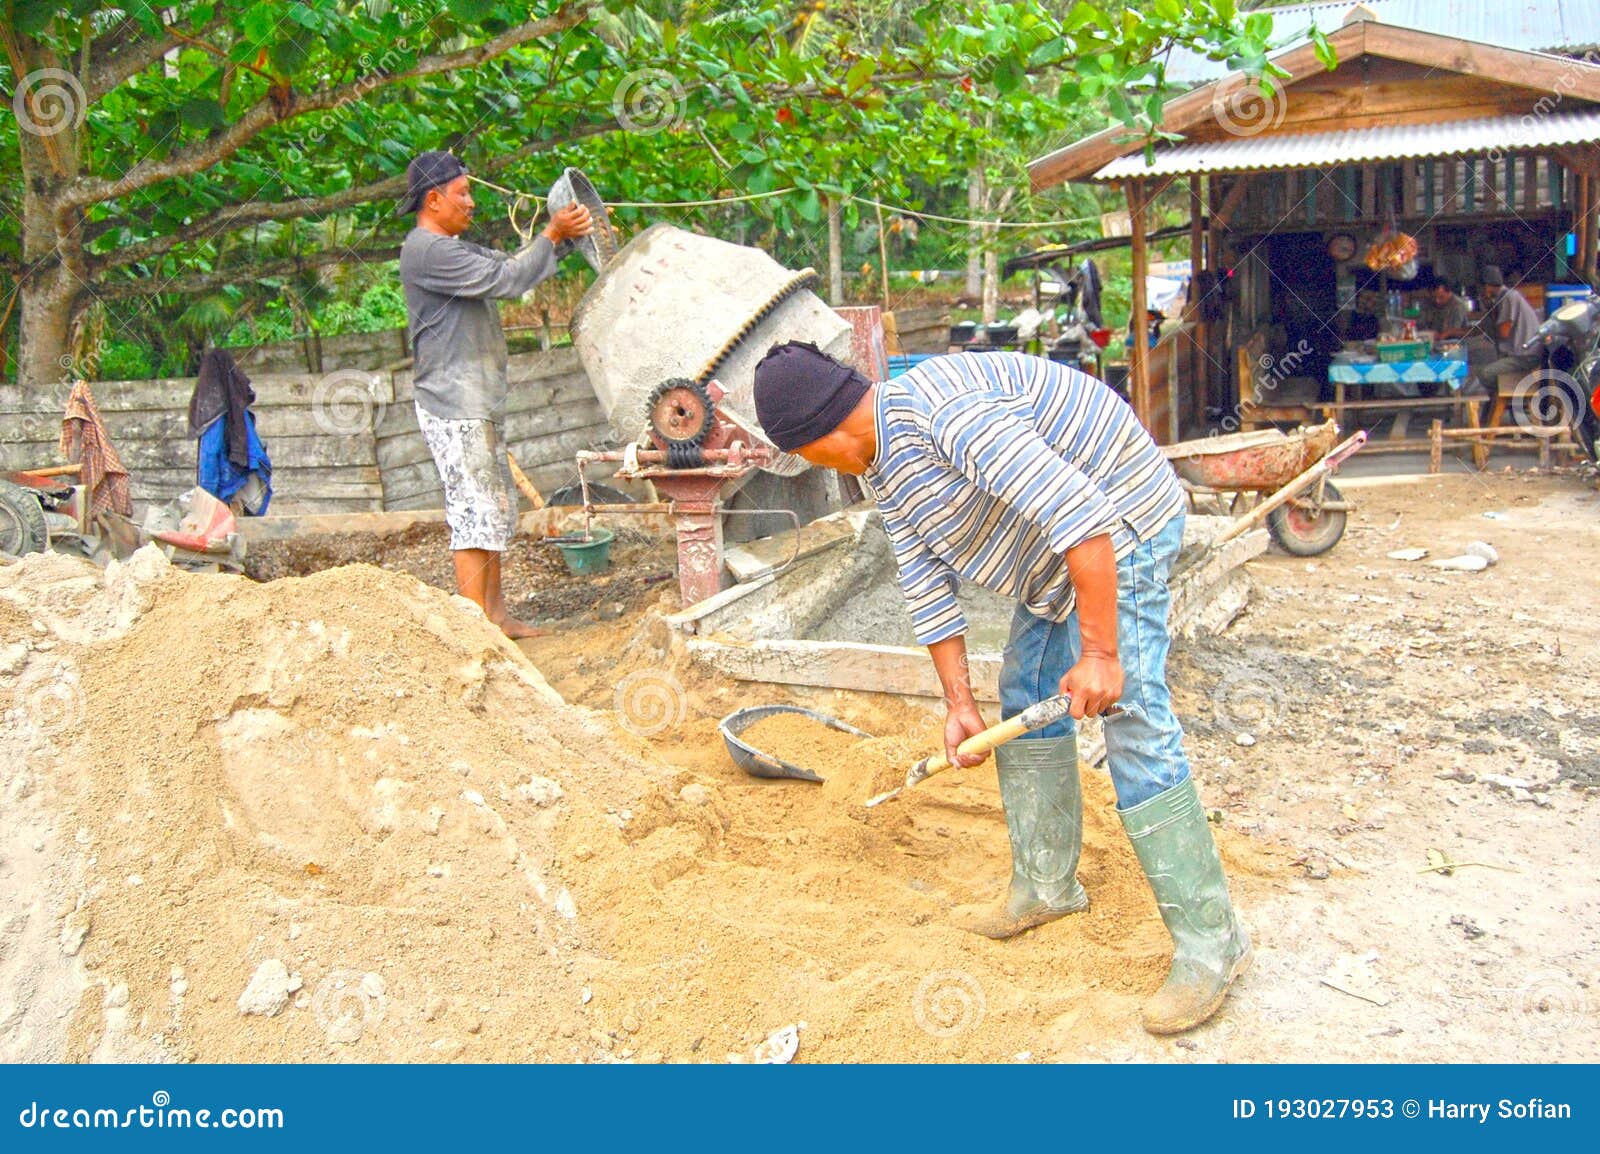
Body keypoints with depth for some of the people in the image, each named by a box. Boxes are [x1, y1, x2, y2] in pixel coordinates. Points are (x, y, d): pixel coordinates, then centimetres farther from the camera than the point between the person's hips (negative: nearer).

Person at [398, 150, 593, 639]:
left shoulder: (456, 249, 19)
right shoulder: (427, 251, -14)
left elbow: (511, 269, 17)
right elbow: (503, 279, -18)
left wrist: (563, 236, 4)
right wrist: (552, 234, -10)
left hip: (480, 403, 10)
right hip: (454, 404, -10)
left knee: (497, 509, 14)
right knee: (475, 511, -10)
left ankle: (495, 612, 22)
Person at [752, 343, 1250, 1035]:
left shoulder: (949, 415, -31)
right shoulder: (883, 470, 2)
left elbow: (1079, 514, -35)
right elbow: (925, 588, 9)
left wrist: (1099, 652, -33)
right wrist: (958, 703, 9)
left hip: (1118, 529, -10)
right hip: (1050, 558, 10)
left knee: (1133, 725, -14)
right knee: (1026, 700, 15)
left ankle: (1209, 939, -6)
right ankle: (1046, 886, 29)